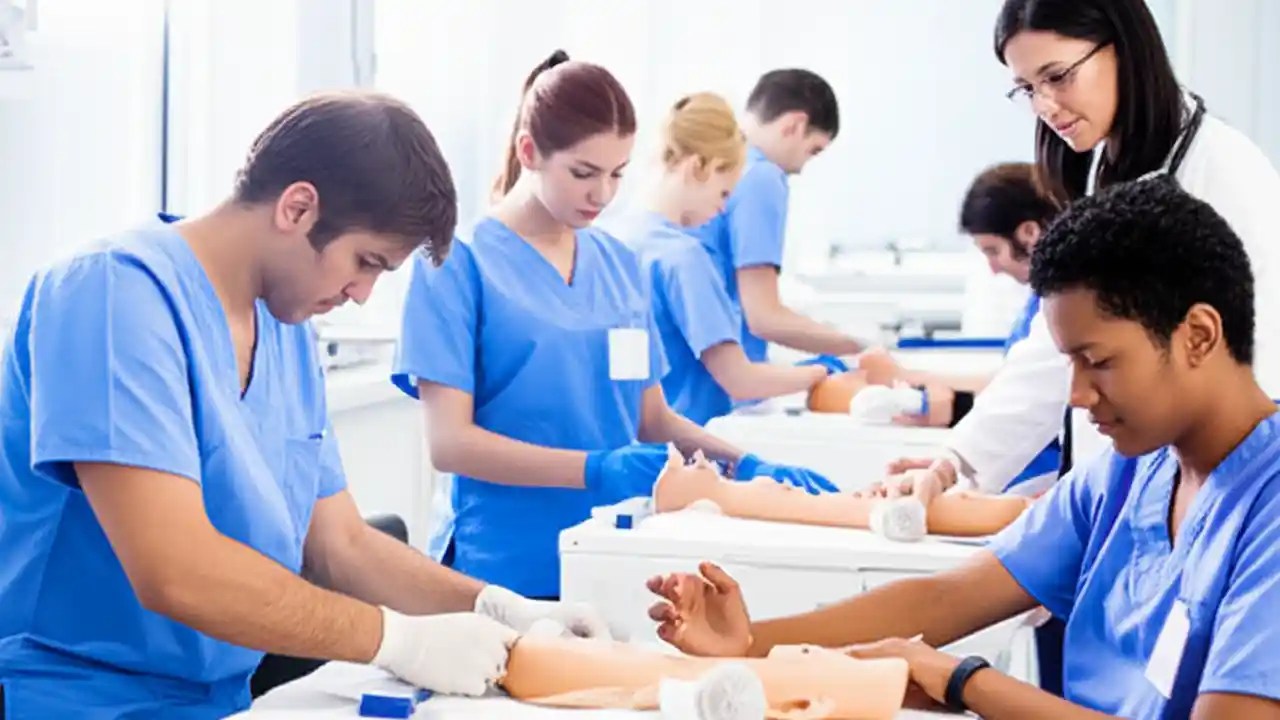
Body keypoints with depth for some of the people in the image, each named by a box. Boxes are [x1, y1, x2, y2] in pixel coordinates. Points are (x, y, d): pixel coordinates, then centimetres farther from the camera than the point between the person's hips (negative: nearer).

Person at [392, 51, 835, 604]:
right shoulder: (459, 261, -8)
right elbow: (450, 442, -14)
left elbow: (651, 418, 13)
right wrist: (596, 470, -25)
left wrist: (744, 464, -5)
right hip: (510, 571, -5)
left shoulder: (618, 264, 9)